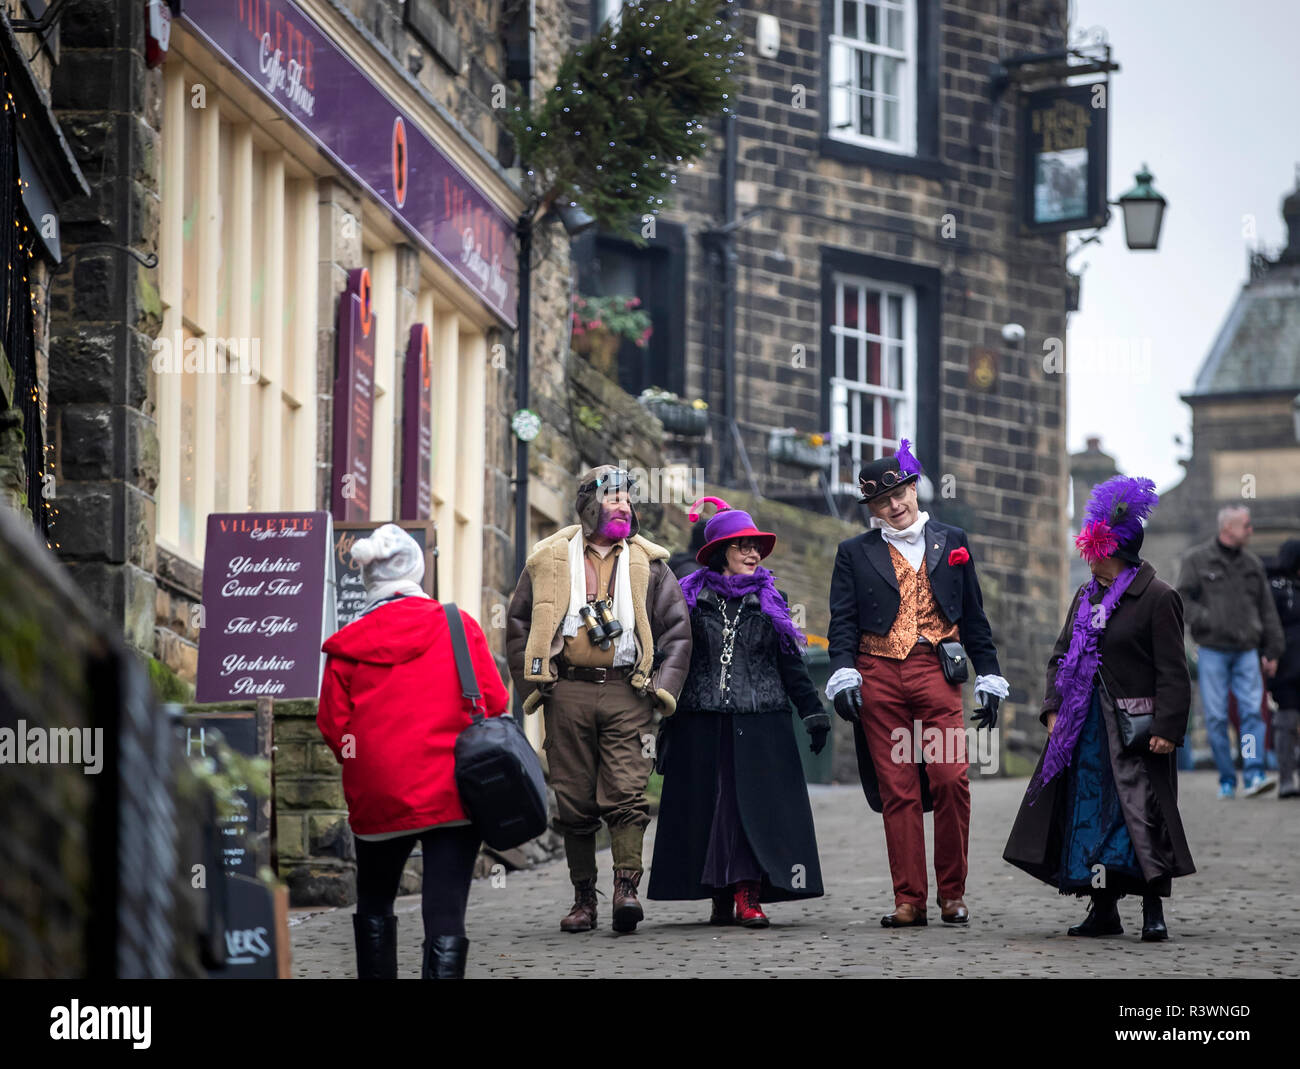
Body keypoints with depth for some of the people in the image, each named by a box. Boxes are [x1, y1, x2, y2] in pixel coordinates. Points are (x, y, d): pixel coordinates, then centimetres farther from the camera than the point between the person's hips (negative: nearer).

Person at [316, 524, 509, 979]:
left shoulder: (347, 645, 0)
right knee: (445, 915, -4)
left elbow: (333, 725, 1)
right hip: (452, 794, -1)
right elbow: (494, 702, 2)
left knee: (374, 908, 22)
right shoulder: (459, 626, -2)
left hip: (377, 797, 1)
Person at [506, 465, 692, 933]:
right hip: (567, 692, 0)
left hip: (626, 694, 0)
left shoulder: (648, 563, 13)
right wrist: (533, 685, 4)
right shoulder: (550, 559, 11)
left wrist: (663, 685, 1)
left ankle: (626, 888, -16)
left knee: (625, 795, -12)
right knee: (574, 802, 1)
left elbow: (677, 628, 13)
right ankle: (583, 899, 7)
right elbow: (518, 624, 13)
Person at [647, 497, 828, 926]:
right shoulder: (691, 599, 6)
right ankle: (721, 898, 6)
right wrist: (663, 721, 5)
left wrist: (814, 713, 6)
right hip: (703, 723, 0)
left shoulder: (768, 601, 11)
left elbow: (791, 664, 13)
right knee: (708, 806, -1)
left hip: (760, 722, 0)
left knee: (755, 805, -9)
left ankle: (748, 895, -15)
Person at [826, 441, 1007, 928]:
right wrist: (843, 677, -8)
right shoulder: (855, 553, 12)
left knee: (951, 779, -13)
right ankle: (909, 900, 2)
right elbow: (843, 623, 7)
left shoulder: (951, 542, 14)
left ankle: (952, 892, 0)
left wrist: (989, 678, 11)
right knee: (898, 791, -1)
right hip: (879, 677, 0)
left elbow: (973, 615, 16)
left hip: (936, 672, 0)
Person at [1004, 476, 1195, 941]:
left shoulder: (1157, 598, -7)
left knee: (1142, 815, -11)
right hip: (1085, 728, 7)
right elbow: (1061, 655, 19)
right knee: (1090, 812, 6)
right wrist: (1053, 708, 6)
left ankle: (1153, 911, -7)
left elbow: (1172, 670, -10)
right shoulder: (1087, 597, 15)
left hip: (1133, 728, -7)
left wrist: (1167, 728, -16)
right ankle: (1103, 910, 13)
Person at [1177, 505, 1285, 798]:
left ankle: (1254, 774, -15)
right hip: (1212, 650, -2)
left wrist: (1272, 651, 13)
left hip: (1247, 651, 2)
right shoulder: (1197, 560, 3)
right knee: (1216, 717, -2)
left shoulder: (1253, 564, 13)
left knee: (1252, 711, -11)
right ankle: (1227, 779, 5)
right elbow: (1182, 598, 0)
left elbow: (1267, 610, 17)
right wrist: (1205, 620, -16)